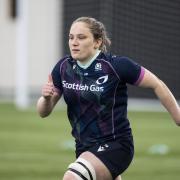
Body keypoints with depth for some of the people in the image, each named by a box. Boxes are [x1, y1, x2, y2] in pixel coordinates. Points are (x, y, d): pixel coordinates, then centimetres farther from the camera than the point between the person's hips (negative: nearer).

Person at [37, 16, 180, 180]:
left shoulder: (116, 65, -16)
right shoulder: (64, 67, -2)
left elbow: (157, 85, -6)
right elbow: (44, 111, 4)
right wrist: (46, 97, -19)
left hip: (115, 146, -6)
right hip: (84, 147, 7)